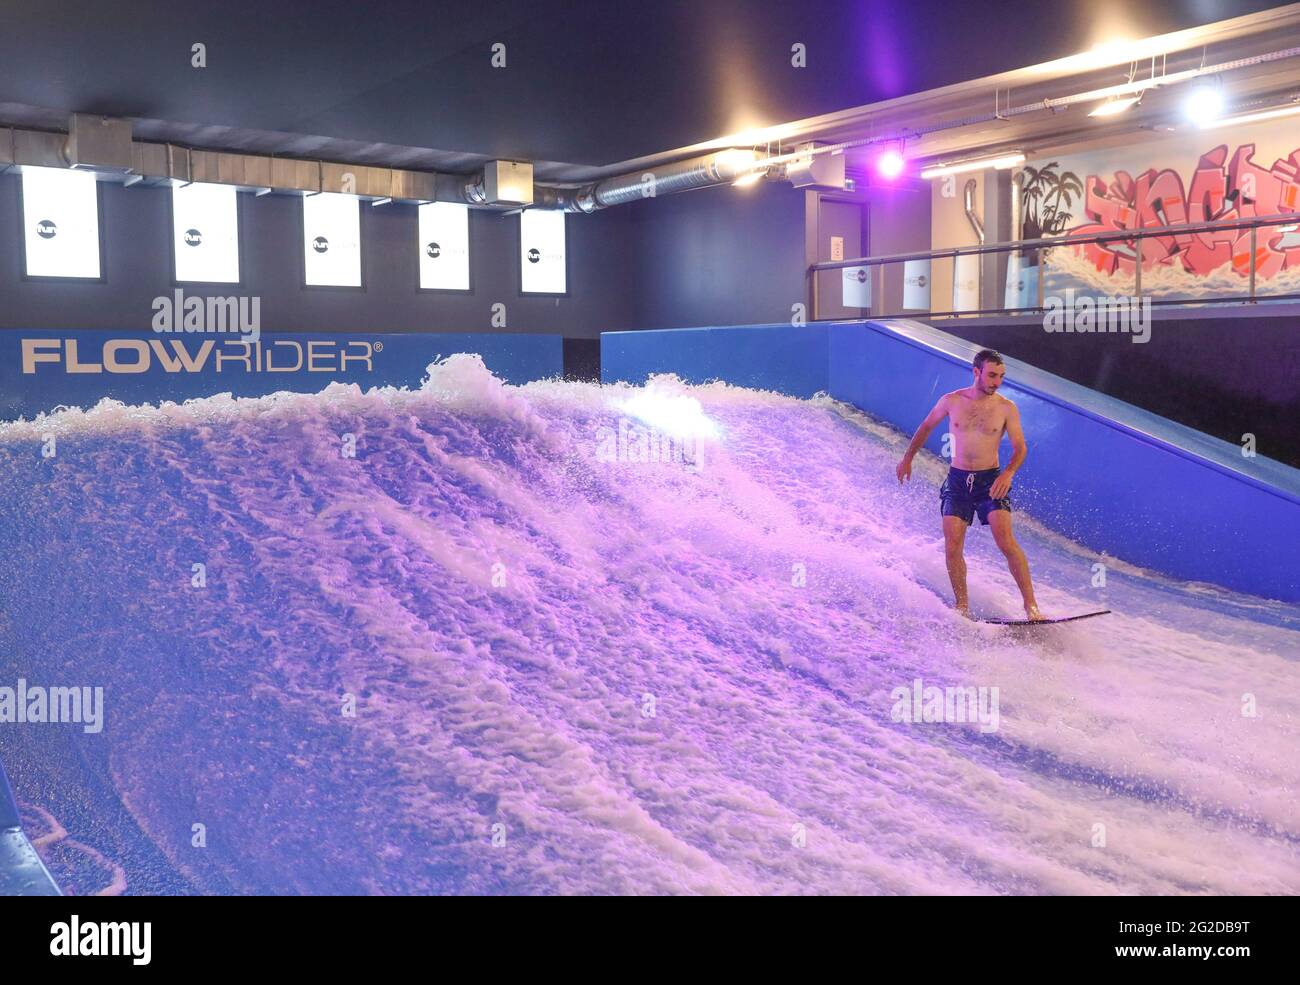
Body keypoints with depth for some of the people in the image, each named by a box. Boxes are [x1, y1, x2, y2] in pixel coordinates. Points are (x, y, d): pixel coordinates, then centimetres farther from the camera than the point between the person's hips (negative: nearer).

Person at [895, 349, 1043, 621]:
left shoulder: (1006, 408, -4)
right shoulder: (951, 401, 0)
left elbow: (1020, 448, -3)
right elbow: (926, 427, 16)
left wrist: (1008, 473, -22)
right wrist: (907, 458, 22)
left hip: (990, 480, -2)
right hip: (957, 480, 2)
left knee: (1006, 541, -17)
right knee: (952, 548, -7)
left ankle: (1030, 605, -11)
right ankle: (963, 607, 7)